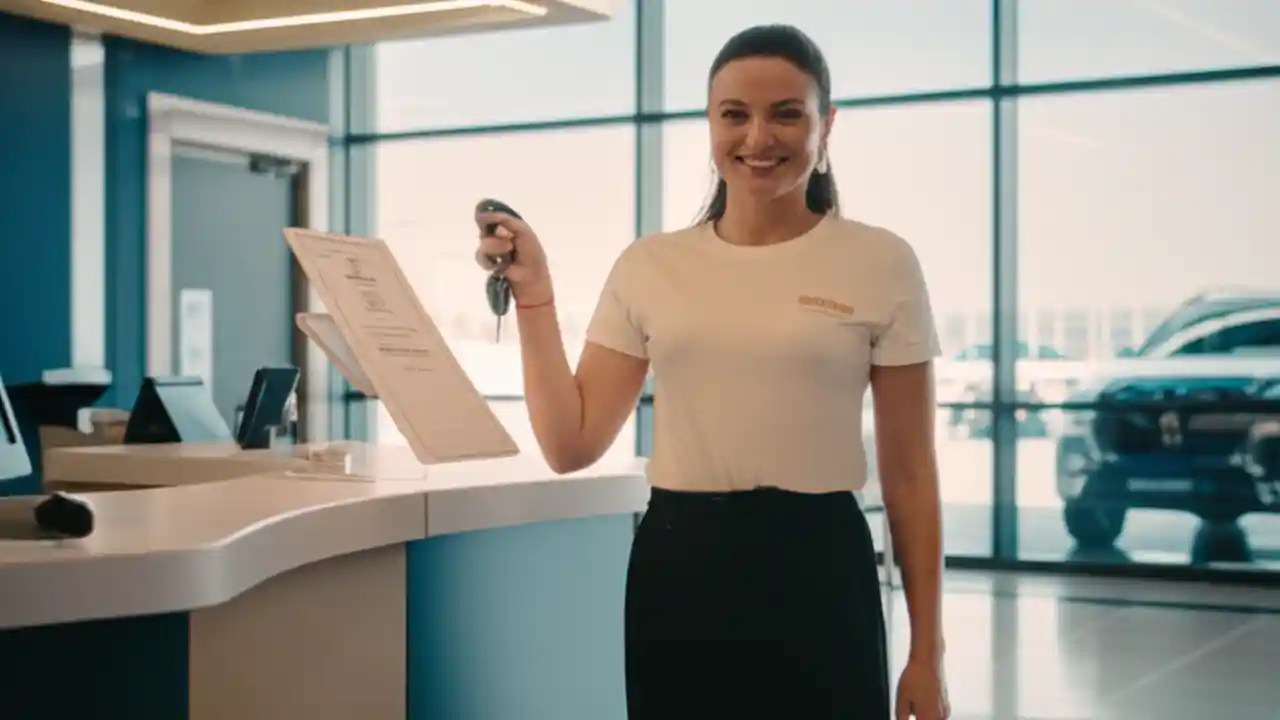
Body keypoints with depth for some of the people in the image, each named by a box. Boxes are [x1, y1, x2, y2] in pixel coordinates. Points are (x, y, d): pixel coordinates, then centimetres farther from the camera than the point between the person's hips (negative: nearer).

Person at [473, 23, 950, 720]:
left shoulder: (881, 263, -1)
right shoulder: (648, 266, 5)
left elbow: (909, 476, 1)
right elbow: (571, 444, 3)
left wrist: (926, 652, 1)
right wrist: (532, 293, -3)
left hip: (817, 567, -2)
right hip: (676, 568, 2)